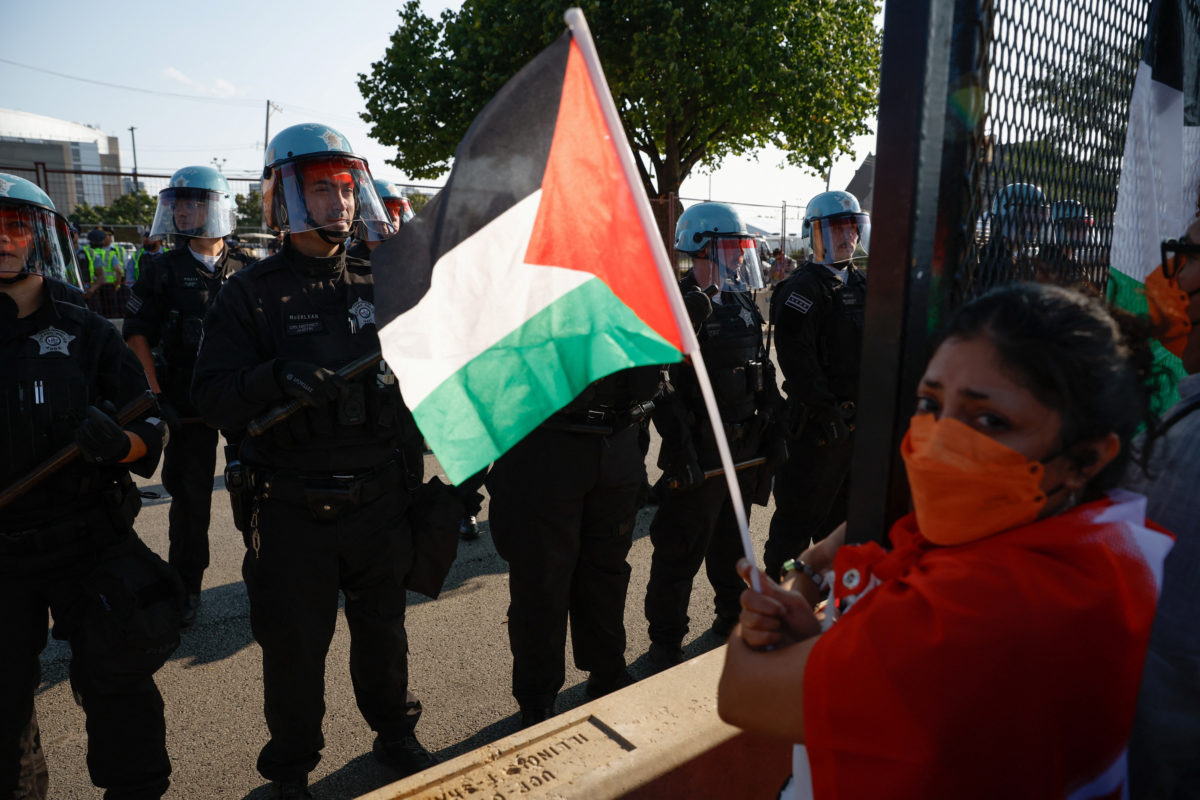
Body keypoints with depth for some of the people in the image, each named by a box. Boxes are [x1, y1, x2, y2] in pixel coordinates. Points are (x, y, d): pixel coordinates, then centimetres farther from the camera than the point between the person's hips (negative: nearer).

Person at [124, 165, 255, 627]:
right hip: (190, 405, -1)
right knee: (190, 497, 6)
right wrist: (158, 395, -6)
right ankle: (186, 588, 22)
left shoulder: (245, 271, 4)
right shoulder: (164, 271, 0)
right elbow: (137, 334, 1)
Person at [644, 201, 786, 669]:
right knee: (681, 549, 1)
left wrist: (773, 431, 16)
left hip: (745, 449, 8)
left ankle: (733, 617, 40)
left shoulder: (743, 303, 13)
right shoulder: (680, 306, -14)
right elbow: (665, 386, -20)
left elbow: (764, 375, 19)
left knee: (731, 540, 22)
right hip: (700, 451, -8)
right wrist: (679, 451, -23)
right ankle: (665, 642, 16)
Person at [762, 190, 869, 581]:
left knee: (842, 509, 19)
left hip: (858, 416, 9)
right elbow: (795, 355, -21)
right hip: (819, 421, -8)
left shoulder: (862, 285, 15)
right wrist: (825, 410, -23)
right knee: (801, 509, -1)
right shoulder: (804, 286, -12)